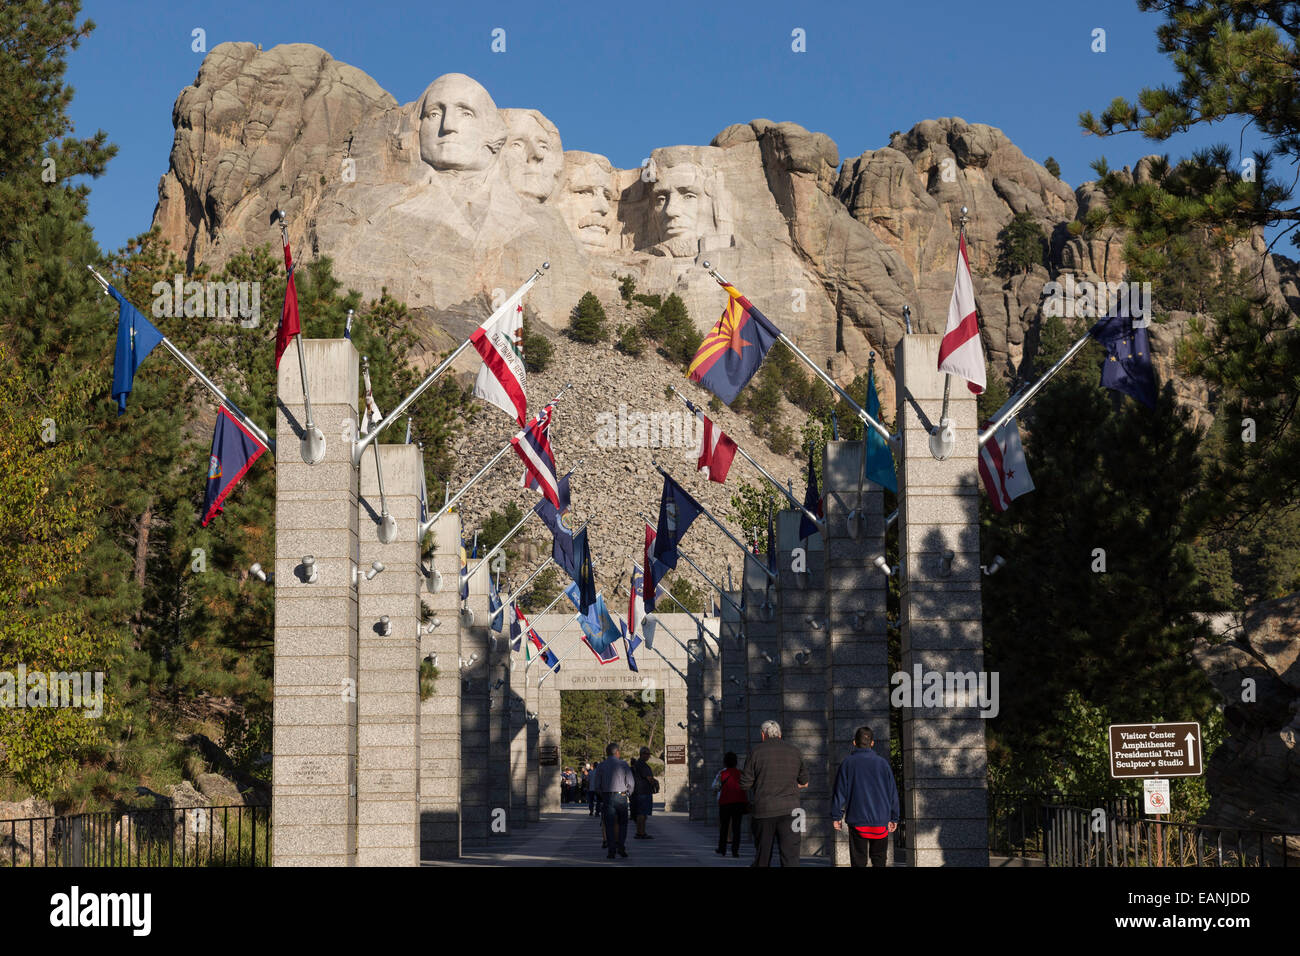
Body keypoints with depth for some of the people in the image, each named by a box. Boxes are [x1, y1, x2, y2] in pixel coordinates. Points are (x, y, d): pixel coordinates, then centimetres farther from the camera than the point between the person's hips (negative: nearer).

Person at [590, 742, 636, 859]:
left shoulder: (600, 766, 3)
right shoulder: (623, 765, -1)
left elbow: (597, 785, 2)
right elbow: (631, 783, -3)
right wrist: (628, 794, 13)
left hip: (607, 797, 1)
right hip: (621, 797, -1)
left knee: (609, 824, 4)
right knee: (622, 823, 12)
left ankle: (611, 850, -3)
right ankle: (621, 847, 0)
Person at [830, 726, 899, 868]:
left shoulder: (848, 763, -2)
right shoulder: (882, 763, 3)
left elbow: (840, 791, -1)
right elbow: (893, 792, 8)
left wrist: (836, 816, 5)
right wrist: (894, 818, 15)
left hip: (857, 820, -1)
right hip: (880, 821, 1)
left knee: (858, 861, 3)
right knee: (879, 859, 11)